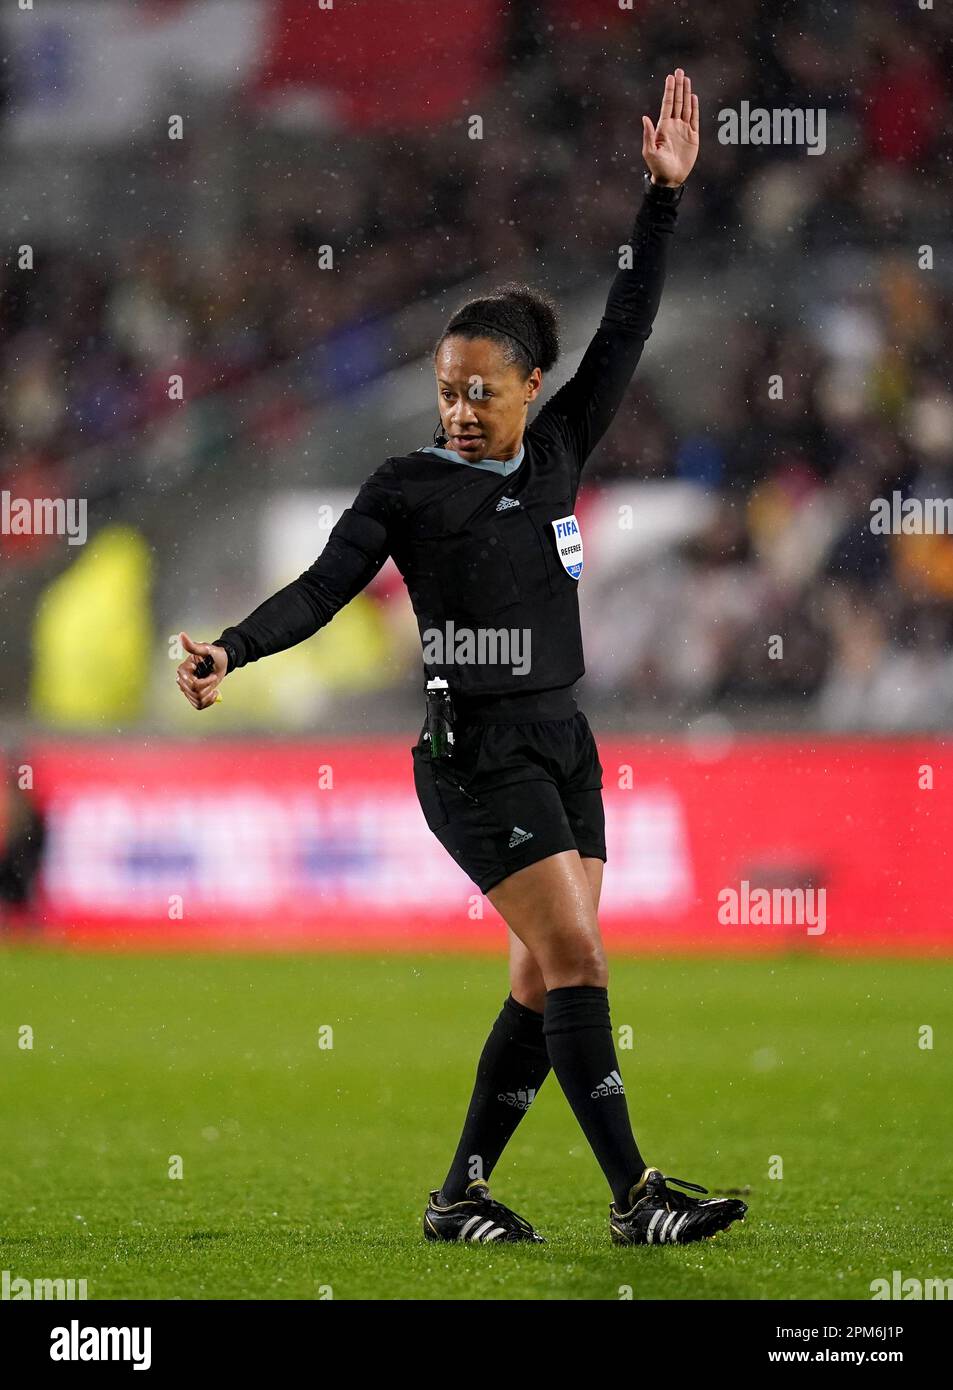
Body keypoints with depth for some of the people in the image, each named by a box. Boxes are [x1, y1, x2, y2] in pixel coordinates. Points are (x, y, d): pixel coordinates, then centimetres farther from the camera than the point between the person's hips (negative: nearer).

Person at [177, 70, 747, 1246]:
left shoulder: (558, 453, 8)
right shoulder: (410, 488, -6)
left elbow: (624, 330, 11)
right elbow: (322, 589, -12)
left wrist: (664, 195, 7)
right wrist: (233, 652, -28)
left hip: (560, 742, 7)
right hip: (476, 752, -7)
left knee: (545, 982, 5)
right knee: (574, 957, -14)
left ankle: (460, 1195, 12)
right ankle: (635, 1196, -16)